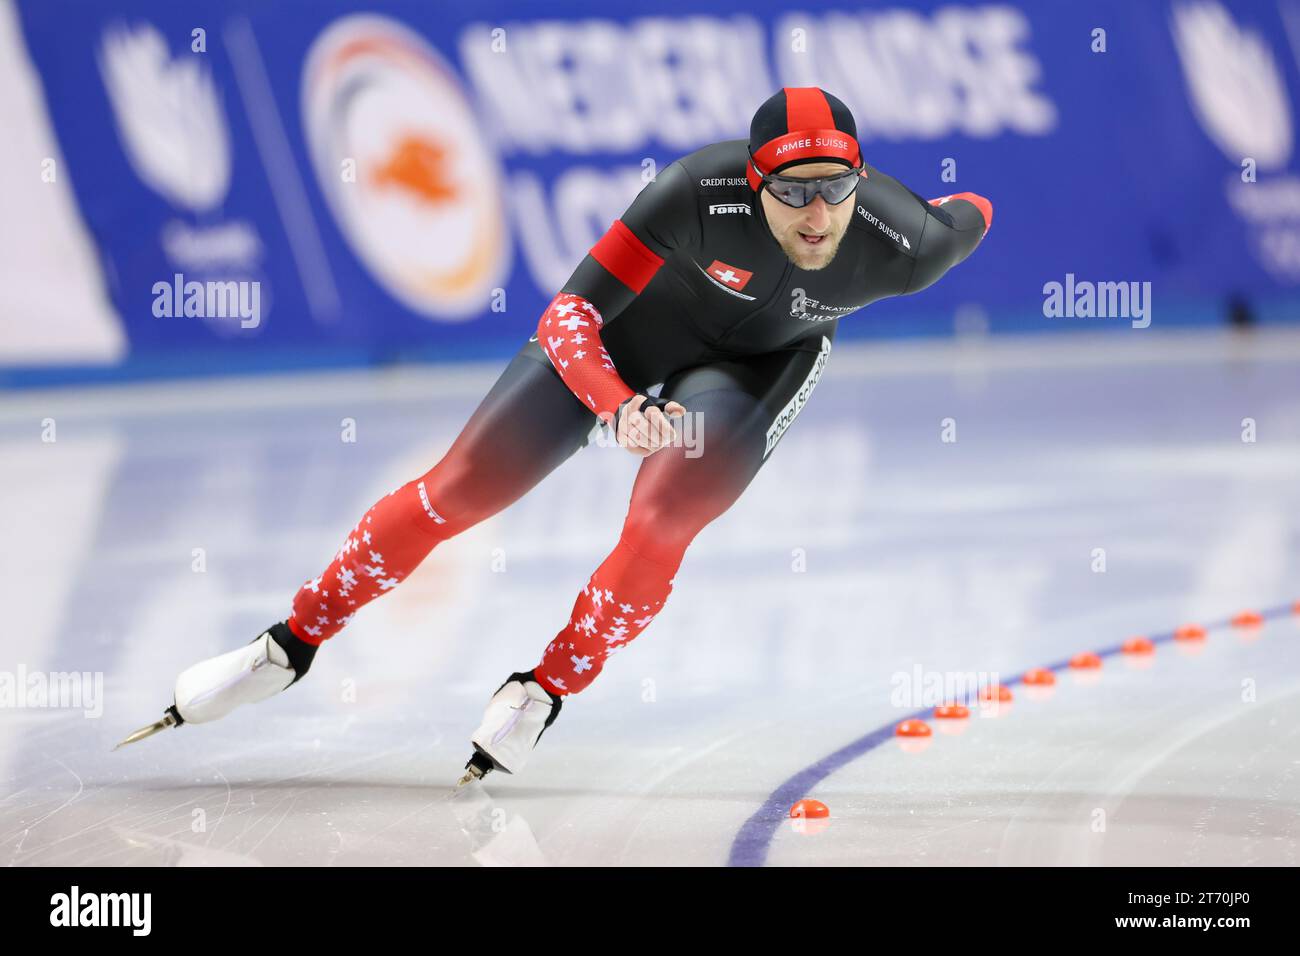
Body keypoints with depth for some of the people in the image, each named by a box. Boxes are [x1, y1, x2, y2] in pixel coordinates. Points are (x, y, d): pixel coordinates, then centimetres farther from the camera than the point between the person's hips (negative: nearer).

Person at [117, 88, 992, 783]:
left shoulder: (905, 246, -35)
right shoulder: (698, 192, -39)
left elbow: (974, 217, -10)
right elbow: (567, 315, -35)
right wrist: (619, 407, -52)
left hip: (764, 358, 0)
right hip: (643, 314, 0)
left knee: (661, 527, -24)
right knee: (462, 487, -2)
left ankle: (545, 693, 0)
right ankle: (292, 646, 15)